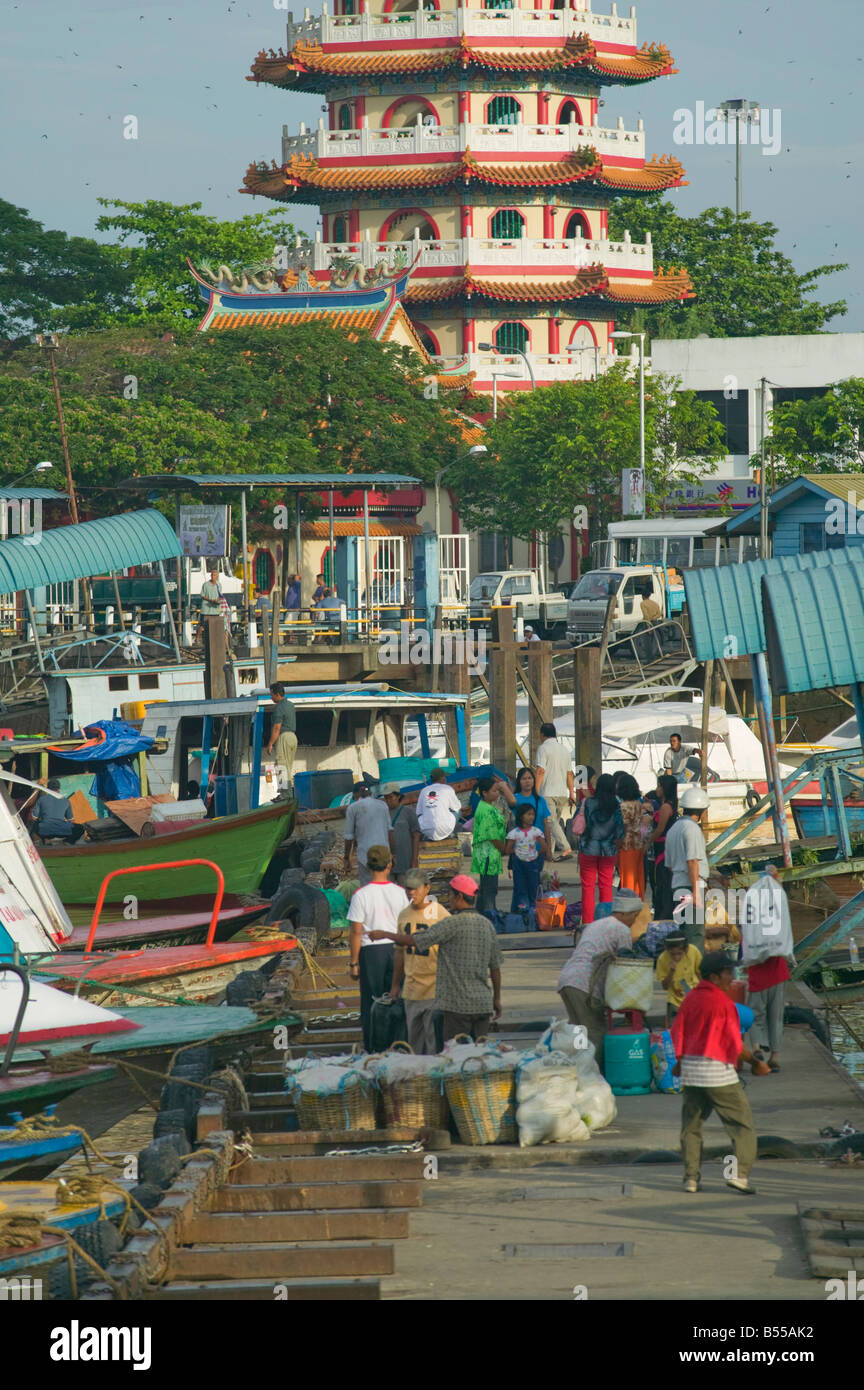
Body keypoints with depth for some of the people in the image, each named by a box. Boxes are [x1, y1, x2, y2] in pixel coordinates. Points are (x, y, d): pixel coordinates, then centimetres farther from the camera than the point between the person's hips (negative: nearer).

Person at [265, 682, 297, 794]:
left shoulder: (279, 708, -14)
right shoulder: (290, 705, 14)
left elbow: (277, 728, -18)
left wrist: (270, 743, -16)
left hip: (284, 737, -9)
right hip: (293, 736, 9)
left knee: (282, 767, -10)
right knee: (290, 767, 13)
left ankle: (283, 790, -16)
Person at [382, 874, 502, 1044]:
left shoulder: (453, 924, -13)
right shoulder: (487, 925, 8)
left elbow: (414, 940, -11)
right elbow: (495, 966, 14)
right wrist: (497, 998, 25)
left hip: (458, 1004, -6)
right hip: (483, 1003, 6)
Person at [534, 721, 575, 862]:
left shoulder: (543, 748, -6)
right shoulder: (565, 750, 14)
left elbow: (540, 771, -14)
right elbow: (569, 774, 15)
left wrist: (536, 791, -14)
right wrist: (572, 794, 18)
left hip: (548, 793, -7)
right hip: (562, 793, 7)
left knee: (551, 822, -12)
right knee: (554, 822, 14)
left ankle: (566, 849, -26)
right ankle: (549, 852, 15)